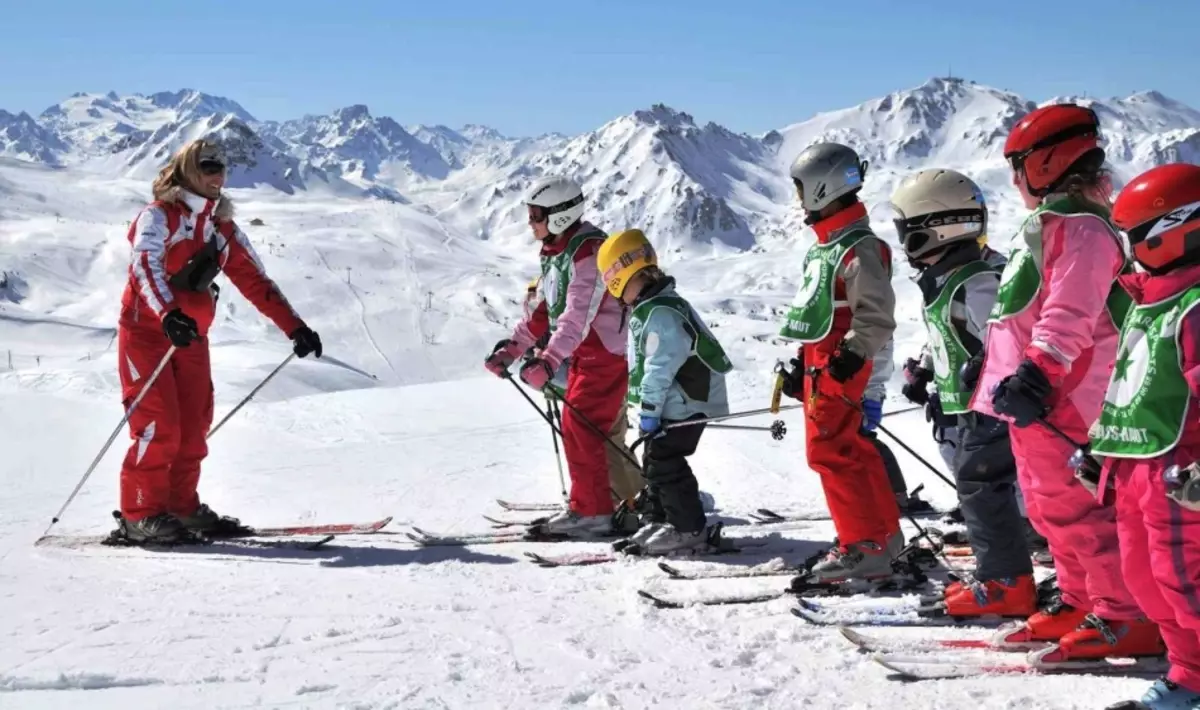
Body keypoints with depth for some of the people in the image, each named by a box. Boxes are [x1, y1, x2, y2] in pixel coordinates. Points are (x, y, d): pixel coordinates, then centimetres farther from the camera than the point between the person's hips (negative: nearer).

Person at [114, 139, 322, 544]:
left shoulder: (224, 229, 10)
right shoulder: (158, 216, -10)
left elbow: (254, 281, 11)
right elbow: (145, 264, -28)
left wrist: (293, 327, 5)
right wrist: (167, 315, -46)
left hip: (191, 337, 7)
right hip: (147, 332, -6)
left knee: (193, 427, 5)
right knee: (158, 425, -11)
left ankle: (182, 507, 16)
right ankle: (140, 515, -4)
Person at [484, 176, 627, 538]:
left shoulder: (588, 252, -23)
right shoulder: (555, 251, 9)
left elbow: (577, 316, -32)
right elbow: (542, 310, 14)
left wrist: (548, 361, -41)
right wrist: (511, 348, 7)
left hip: (607, 351, -10)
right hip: (583, 352, 10)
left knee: (580, 426, -12)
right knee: (578, 427, 14)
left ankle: (591, 511, -5)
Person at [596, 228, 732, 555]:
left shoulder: (660, 313, -22)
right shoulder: (648, 309, 14)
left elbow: (660, 367, -25)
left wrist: (649, 409, -22)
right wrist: (650, 408, 24)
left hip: (683, 404, -11)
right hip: (677, 403, 11)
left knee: (664, 461, -7)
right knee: (656, 460, 16)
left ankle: (689, 529, 1)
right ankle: (660, 521, 26)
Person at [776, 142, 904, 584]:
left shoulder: (859, 249, -14)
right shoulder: (824, 246, 17)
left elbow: (876, 313, -19)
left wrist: (853, 353, -25)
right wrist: (801, 362, 23)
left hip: (839, 367, -10)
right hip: (819, 363, 10)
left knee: (829, 452, -11)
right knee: (852, 451, 15)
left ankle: (862, 549, -7)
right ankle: (885, 534, 25)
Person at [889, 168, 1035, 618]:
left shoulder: (976, 283, -20)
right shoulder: (939, 280, 11)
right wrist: (923, 371, 18)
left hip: (985, 410, -10)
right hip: (960, 410, 10)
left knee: (980, 488, -6)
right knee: (975, 488, 15)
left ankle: (1007, 583, 1)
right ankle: (998, 571, 25)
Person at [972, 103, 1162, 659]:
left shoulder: (1080, 228, -14)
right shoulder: (1053, 224, 19)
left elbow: (1070, 316, -24)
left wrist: (1037, 373, -30)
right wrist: (992, 365, 29)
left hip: (1057, 399, -11)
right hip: (1029, 399, 11)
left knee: (1074, 507, -9)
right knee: (1050, 506, 15)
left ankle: (1128, 616, -3)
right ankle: (1080, 602, 25)